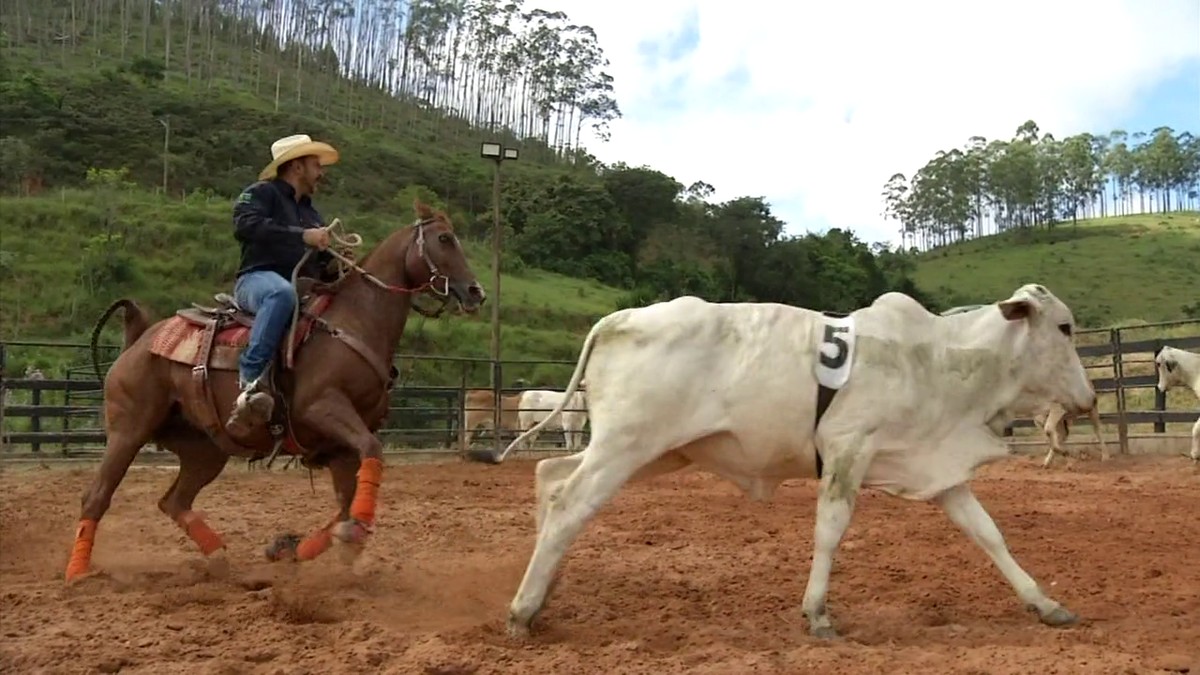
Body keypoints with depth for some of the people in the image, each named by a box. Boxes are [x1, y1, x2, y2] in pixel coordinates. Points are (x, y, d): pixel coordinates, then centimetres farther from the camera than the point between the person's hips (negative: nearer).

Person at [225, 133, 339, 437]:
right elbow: (245, 225, -16)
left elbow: (320, 262, 30)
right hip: (257, 278, -8)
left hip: (303, 285, 8)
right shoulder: (261, 192, 5)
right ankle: (249, 378, -45)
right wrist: (302, 236, -21)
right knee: (282, 293, -42)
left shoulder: (310, 212, 29)